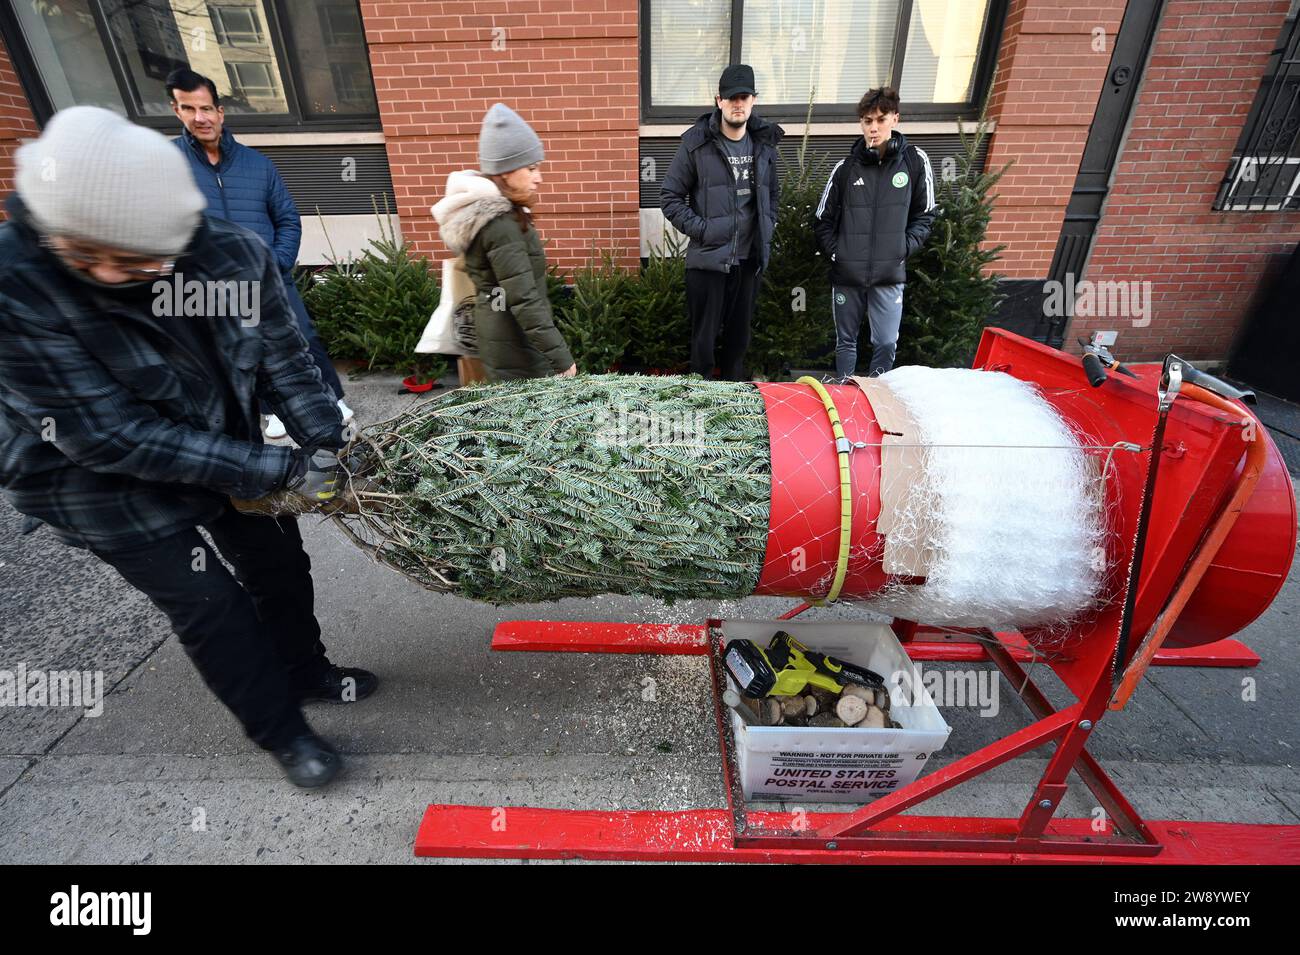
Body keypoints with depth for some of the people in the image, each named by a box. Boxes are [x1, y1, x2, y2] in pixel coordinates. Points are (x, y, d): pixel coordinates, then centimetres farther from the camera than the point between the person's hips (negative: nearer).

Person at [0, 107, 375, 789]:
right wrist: (276, 470, -31)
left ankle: (305, 671, 43)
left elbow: (284, 361, -8)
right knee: (209, 604, 2)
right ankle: (280, 731, 25)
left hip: (225, 450, 4)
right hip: (108, 482, -4)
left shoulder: (234, 254, -20)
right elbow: (109, 435, -29)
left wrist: (324, 443, -19)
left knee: (279, 561, 15)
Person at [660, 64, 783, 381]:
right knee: (704, 337, 2)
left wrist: (768, 227, 8)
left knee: (739, 335, 13)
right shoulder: (697, 143, -5)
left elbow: (774, 193, 22)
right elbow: (670, 197, -3)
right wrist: (699, 229, -12)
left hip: (750, 258, 4)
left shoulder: (764, 143, 9)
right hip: (708, 258, -4)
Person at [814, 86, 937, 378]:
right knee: (845, 342, 10)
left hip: (890, 274, -1)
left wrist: (904, 248, -3)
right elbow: (823, 220, 11)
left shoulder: (915, 161, 3)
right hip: (846, 273, 1)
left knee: (886, 344, -4)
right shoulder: (846, 167, 5)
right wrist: (834, 252, -1)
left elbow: (924, 214, 9)